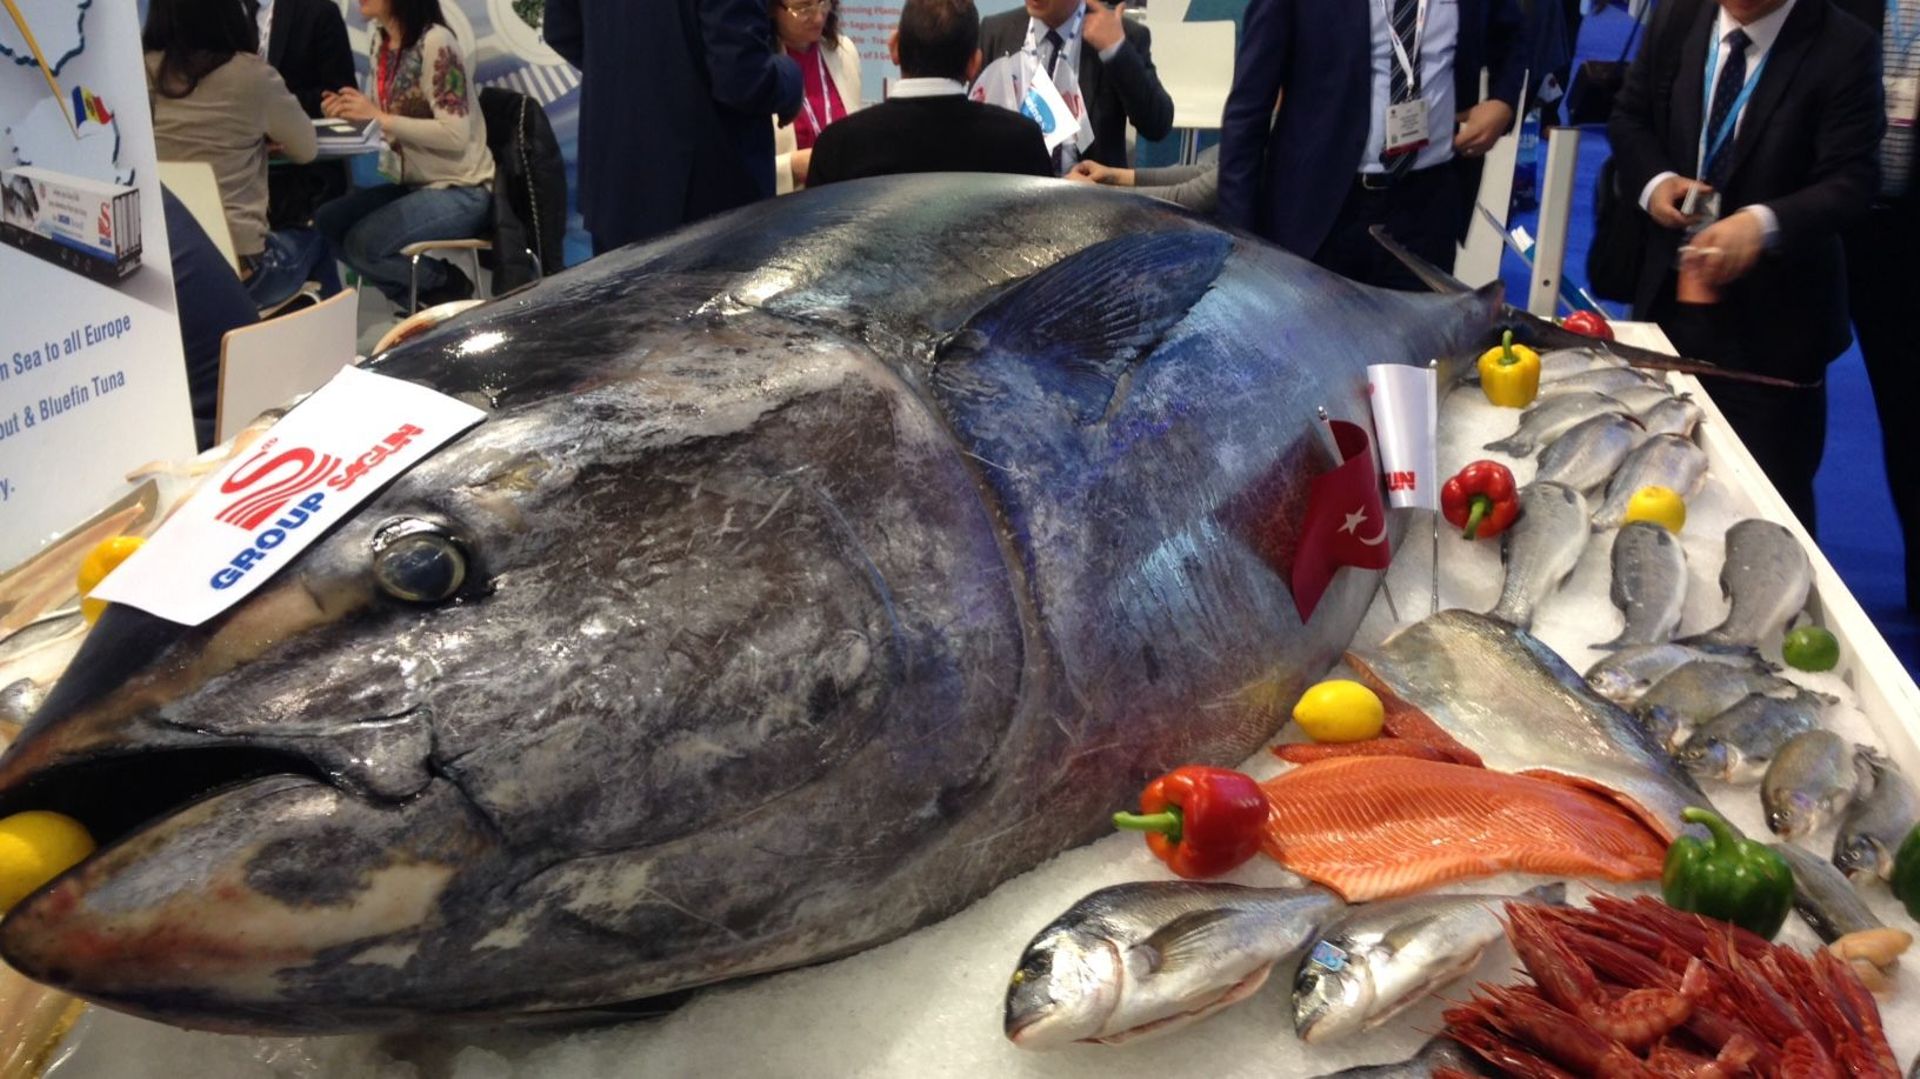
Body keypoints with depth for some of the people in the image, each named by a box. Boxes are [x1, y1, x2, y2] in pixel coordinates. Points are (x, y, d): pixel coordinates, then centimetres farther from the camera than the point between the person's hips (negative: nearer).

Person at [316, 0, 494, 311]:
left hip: (461, 191, -9)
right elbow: (388, 123, 15)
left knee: (363, 242, -22)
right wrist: (351, 112, -5)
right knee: (326, 221, -4)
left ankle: (449, 285, 3)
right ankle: (424, 298, 4)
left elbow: (455, 134, -24)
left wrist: (380, 118, -23)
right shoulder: (381, 41, 7)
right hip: (415, 184, 9)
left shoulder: (436, 43, -18)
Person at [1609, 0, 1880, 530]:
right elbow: (1629, 116, 10)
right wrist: (1654, 180, -11)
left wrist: (1764, 223, -38)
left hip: (1771, 311, -4)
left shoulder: (1845, 48, -14)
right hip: (1670, 291, 4)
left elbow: (1849, 181, -18)